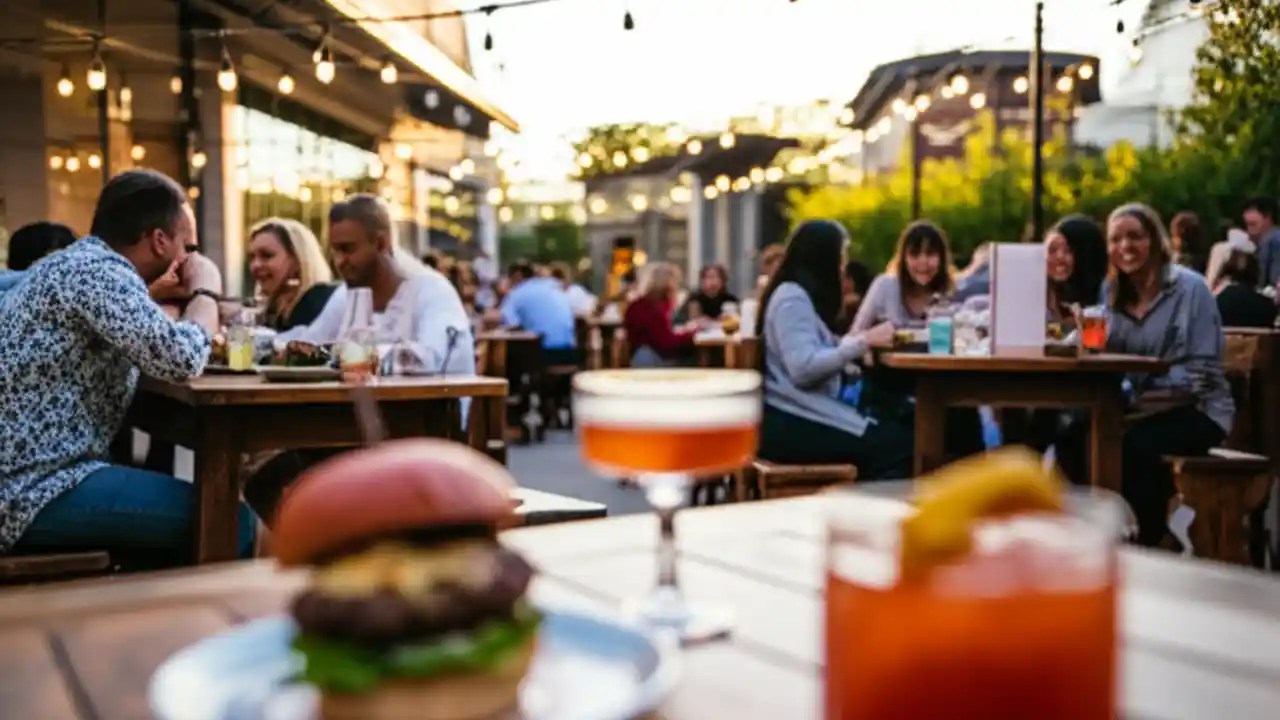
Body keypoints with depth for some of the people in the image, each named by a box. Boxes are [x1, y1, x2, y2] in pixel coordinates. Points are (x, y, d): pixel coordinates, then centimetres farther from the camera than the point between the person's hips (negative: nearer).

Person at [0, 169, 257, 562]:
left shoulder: (76, 264, 17)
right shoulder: (97, 271, -15)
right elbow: (182, 360, -25)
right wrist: (205, 290, -7)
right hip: (38, 491, -11)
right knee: (230, 522, -15)